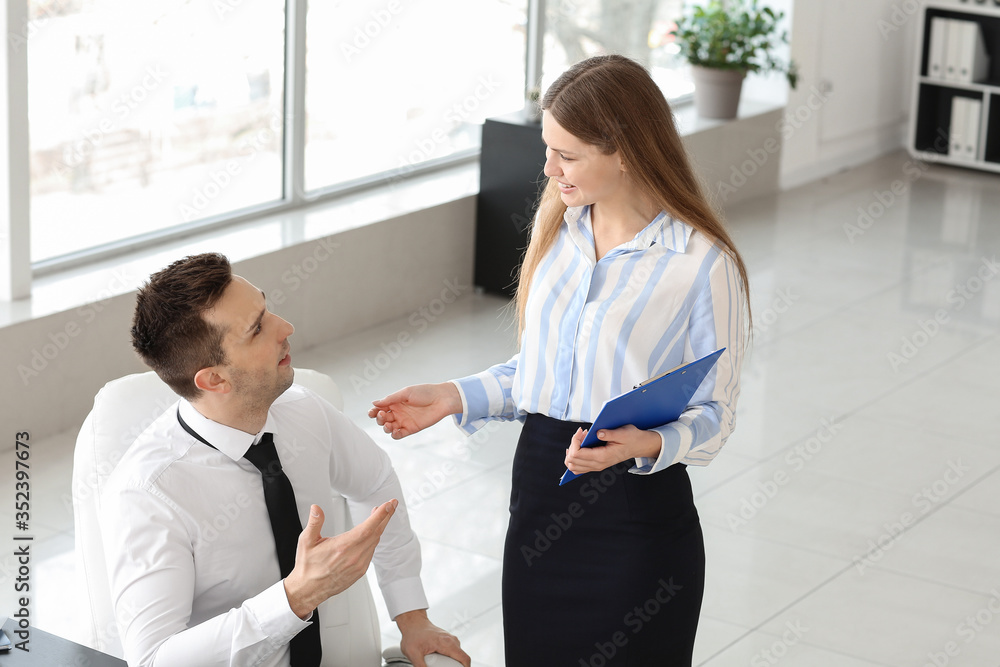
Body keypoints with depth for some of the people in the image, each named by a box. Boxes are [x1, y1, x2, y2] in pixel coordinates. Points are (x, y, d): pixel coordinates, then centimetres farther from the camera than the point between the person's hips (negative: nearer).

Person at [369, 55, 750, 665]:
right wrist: (455, 398, 2)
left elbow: (716, 414, -9)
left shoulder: (704, 264, -13)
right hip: (541, 490, 6)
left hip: (641, 510, -5)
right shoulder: (558, 228, 6)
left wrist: (650, 444, -26)